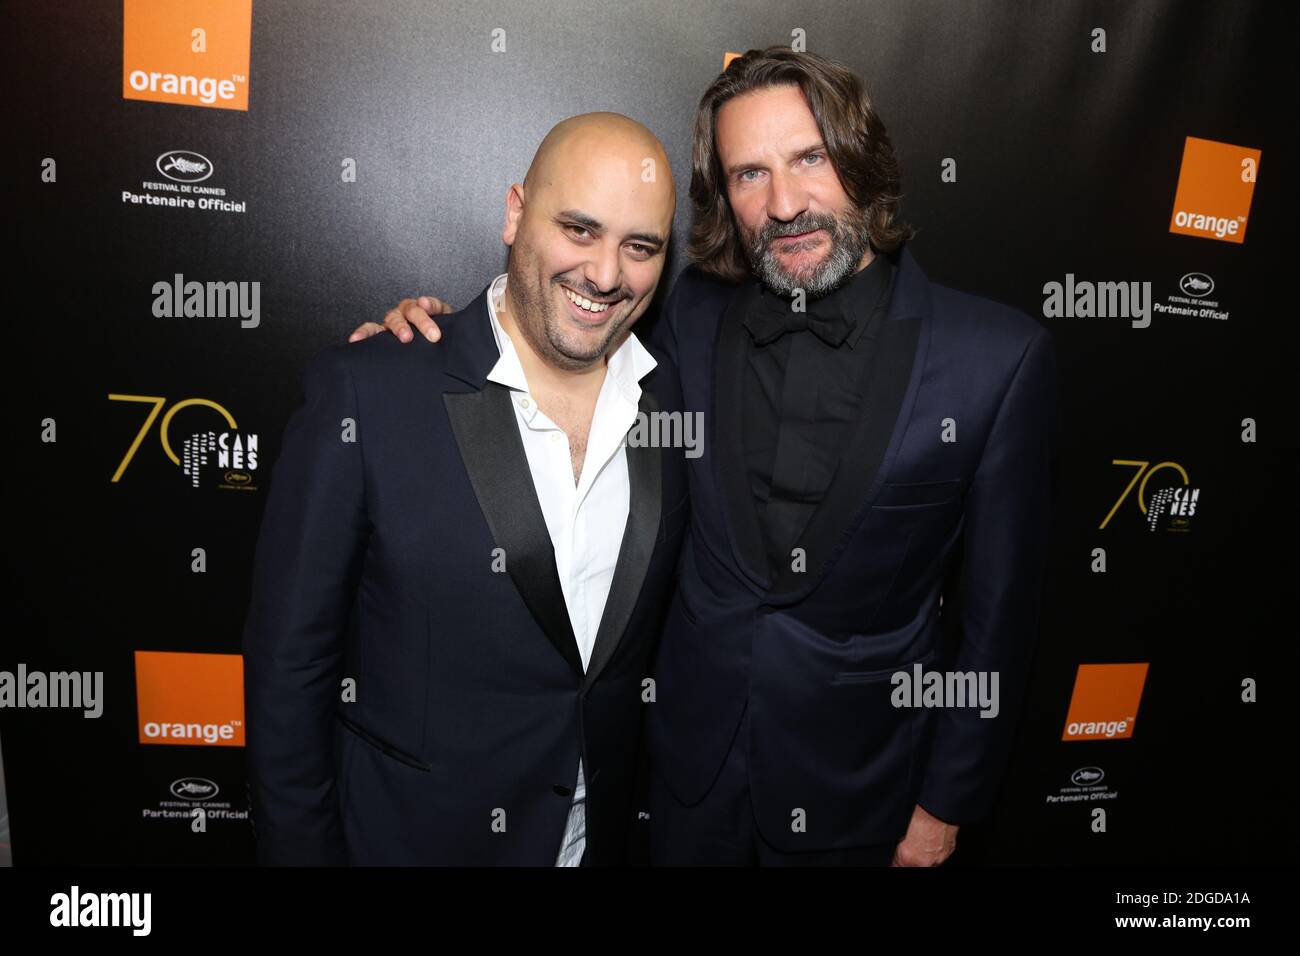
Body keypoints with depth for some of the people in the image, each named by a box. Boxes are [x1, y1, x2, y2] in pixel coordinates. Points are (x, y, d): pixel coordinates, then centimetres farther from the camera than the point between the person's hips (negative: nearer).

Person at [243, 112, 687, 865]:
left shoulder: (673, 397, -7)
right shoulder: (365, 394, -18)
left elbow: (651, 632, 3)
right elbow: (290, 663, -12)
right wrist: (302, 848, -9)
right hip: (406, 836, -3)